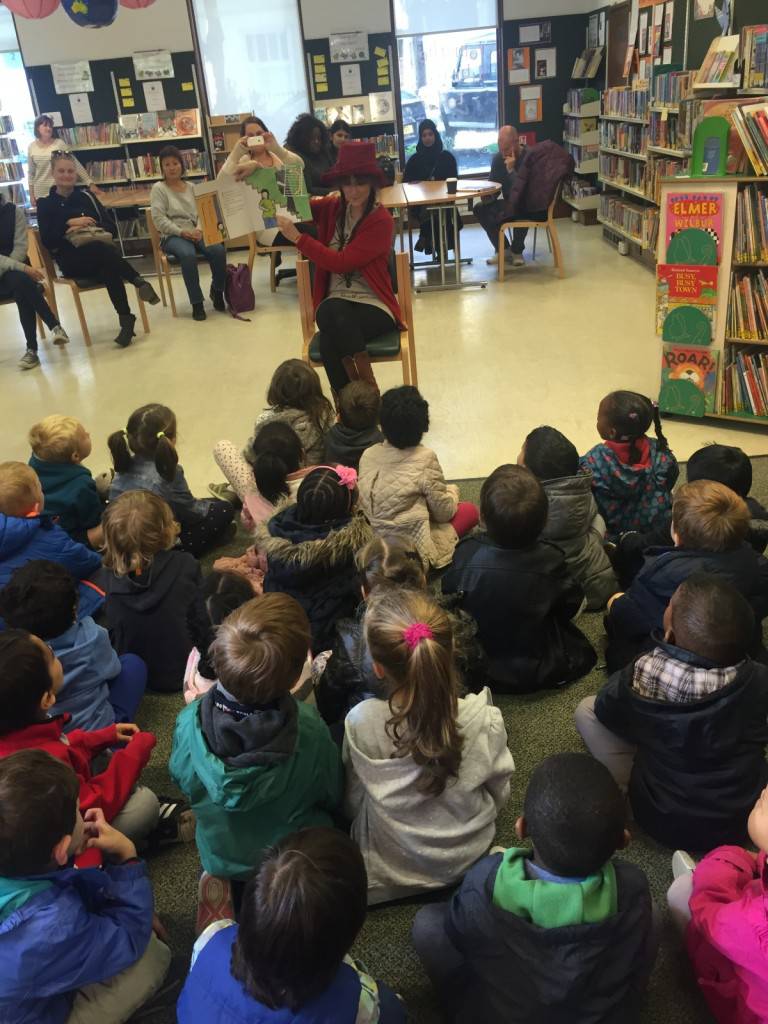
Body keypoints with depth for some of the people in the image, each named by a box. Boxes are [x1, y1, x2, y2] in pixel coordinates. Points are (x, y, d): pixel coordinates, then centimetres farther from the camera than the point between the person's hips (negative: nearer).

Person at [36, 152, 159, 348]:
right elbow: (47, 240, -1)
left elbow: (112, 229, 12)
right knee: (101, 250, -38)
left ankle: (126, 320, -42)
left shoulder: (87, 197, 19)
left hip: (98, 255, 2)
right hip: (71, 260, -2)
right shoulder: (45, 204, 12)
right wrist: (69, 223, -10)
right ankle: (139, 282, -33)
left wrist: (91, 228, -6)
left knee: (110, 270, -37)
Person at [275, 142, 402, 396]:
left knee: (330, 341, -35)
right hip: (335, 304, 4)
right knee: (331, 313, -34)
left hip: (373, 307, -4)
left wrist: (297, 238, -16)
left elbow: (341, 262, -17)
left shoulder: (381, 220, -8)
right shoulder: (332, 208, 7)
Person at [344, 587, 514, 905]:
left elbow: (352, 801, -11)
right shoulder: (484, 719, -27)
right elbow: (499, 794, -7)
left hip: (388, 870, -1)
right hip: (469, 857, 2)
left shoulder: (360, 722, -30)